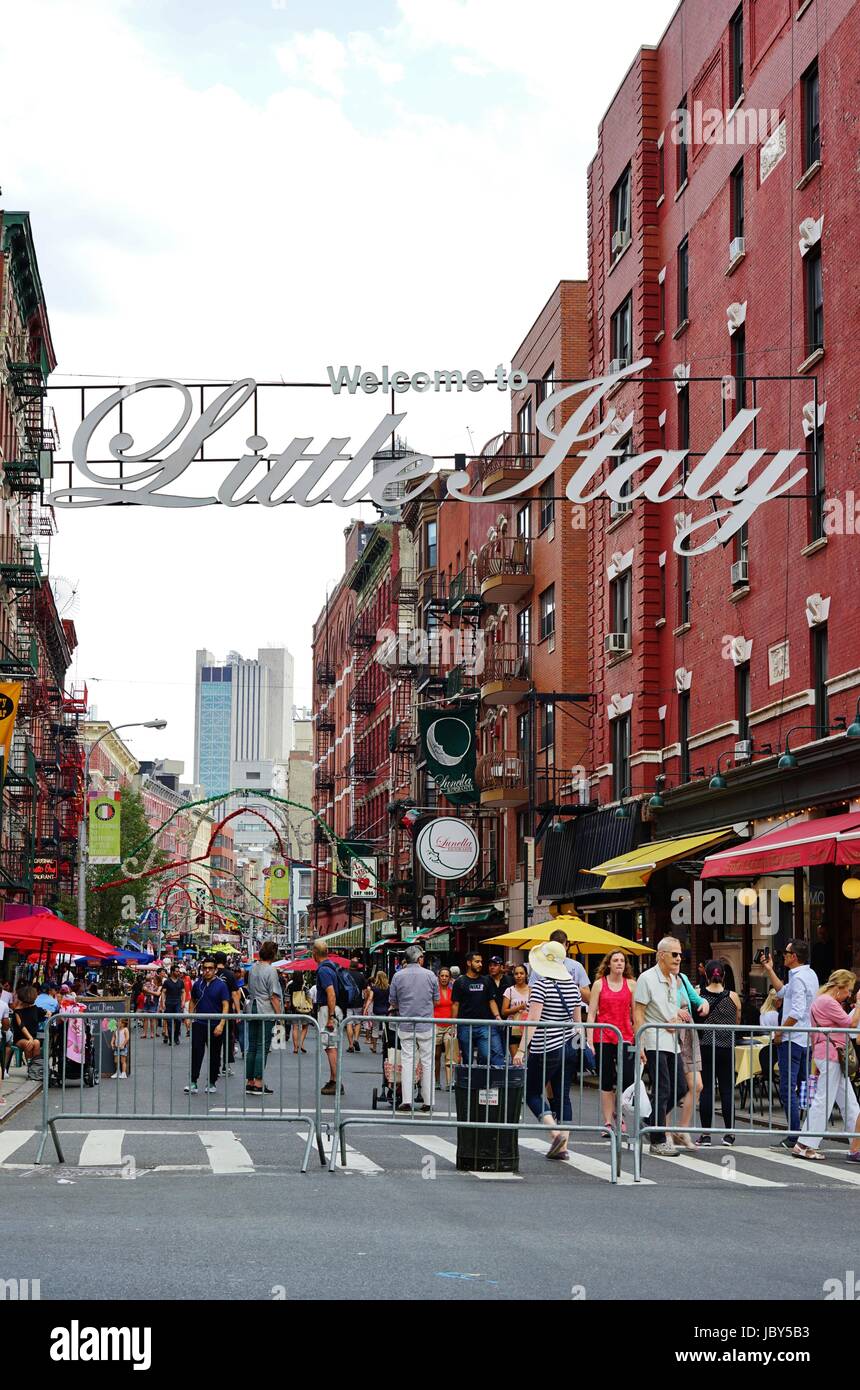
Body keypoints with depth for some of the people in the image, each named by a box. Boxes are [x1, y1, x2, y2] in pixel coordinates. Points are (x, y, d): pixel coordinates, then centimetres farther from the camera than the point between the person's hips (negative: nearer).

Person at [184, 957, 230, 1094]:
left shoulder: (221, 985, -5)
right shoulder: (197, 984, 5)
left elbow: (225, 1006, -8)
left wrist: (221, 1025, -17)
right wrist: (190, 1017, 8)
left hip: (215, 1026, -1)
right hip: (198, 1024, 1)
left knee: (214, 1056, 8)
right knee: (196, 1053, -9)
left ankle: (212, 1083, 19)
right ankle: (193, 1082, -9)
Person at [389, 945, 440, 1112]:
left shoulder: (398, 976, -1)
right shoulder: (430, 975, -2)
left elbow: (392, 1002, 5)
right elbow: (436, 1000, 8)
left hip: (406, 1026, 0)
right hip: (426, 1026, 0)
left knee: (407, 1061, 3)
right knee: (427, 1062, 6)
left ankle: (406, 1100, -3)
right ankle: (428, 1101, 7)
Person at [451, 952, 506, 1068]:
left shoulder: (486, 981, 13)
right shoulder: (460, 982, 4)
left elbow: (491, 1001, 13)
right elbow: (455, 1004, 2)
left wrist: (497, 1016, -5)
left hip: (484, 1024, 1)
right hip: (465, 1026, -1)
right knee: (467, 1059, 6)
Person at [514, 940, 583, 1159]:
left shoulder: (540, 985, -12)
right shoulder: (572, 986, 7)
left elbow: (533, 1020, -18)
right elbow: (578, 1020, 12)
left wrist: (522, 1049, -18)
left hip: (545, 1049, -6)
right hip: (568, 1047, 6)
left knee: (533, 1093, 5)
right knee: (563, 1096, 9)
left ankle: (556, 1132, -13)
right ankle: (562, 1146, 5)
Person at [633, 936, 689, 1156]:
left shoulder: (676, 980, 14)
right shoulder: (647, 978, -9)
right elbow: (638, 1013, -11)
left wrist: (678, 1019, 0)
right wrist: (639, 1044, -18)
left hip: (672, 1042, 8)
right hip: (654, 1042, -8)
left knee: (680, 1088, 8)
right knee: (662, 1091, -7)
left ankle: (652, 1120, 26)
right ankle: (658, 1141, -1)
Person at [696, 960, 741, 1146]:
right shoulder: (732, 997, -1)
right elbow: (737, 1022, 12)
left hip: (705, 1046, -1)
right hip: (727, 1047, 1)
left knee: (706, 1089, 3)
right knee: (727, 1089, 7)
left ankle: (706, 1132, 3)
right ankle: (729, 1133, 10)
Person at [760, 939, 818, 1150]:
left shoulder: (798, 978, -17)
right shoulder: (810, 975, 14)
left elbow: (797, 1012, -24)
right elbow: (783, 992, 27)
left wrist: (780, 1031, -15)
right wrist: (769, 970, 28)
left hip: (792, 1039, -10)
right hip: (807, 1039, 10)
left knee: (788, 1089, -7)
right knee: (804, 1088, 13)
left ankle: (794, 1135, -9)